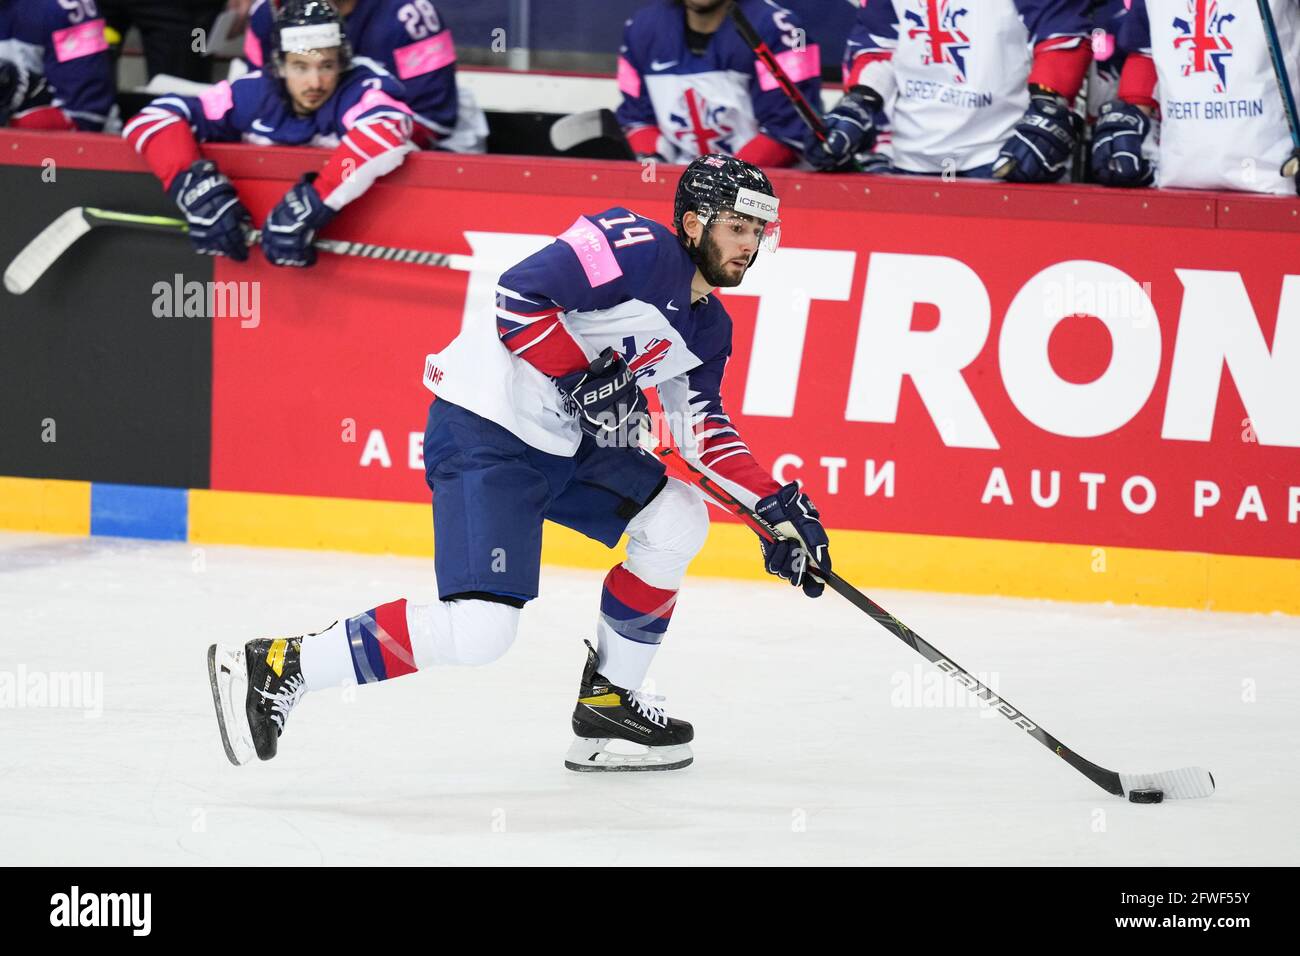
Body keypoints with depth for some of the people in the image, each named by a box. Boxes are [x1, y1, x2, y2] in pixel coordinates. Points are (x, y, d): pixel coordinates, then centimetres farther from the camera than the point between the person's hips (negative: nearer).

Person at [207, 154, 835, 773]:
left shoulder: (708, 327, 14)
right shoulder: (638, 249, -15)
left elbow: (705, 430, 17)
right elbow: (521, 295, -23)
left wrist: (776, 504, 7)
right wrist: (588, 376, -21)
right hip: (485, 429, -10)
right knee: (477, 631, -20)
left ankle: (608, 705, 17)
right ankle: (280, 666, -11)